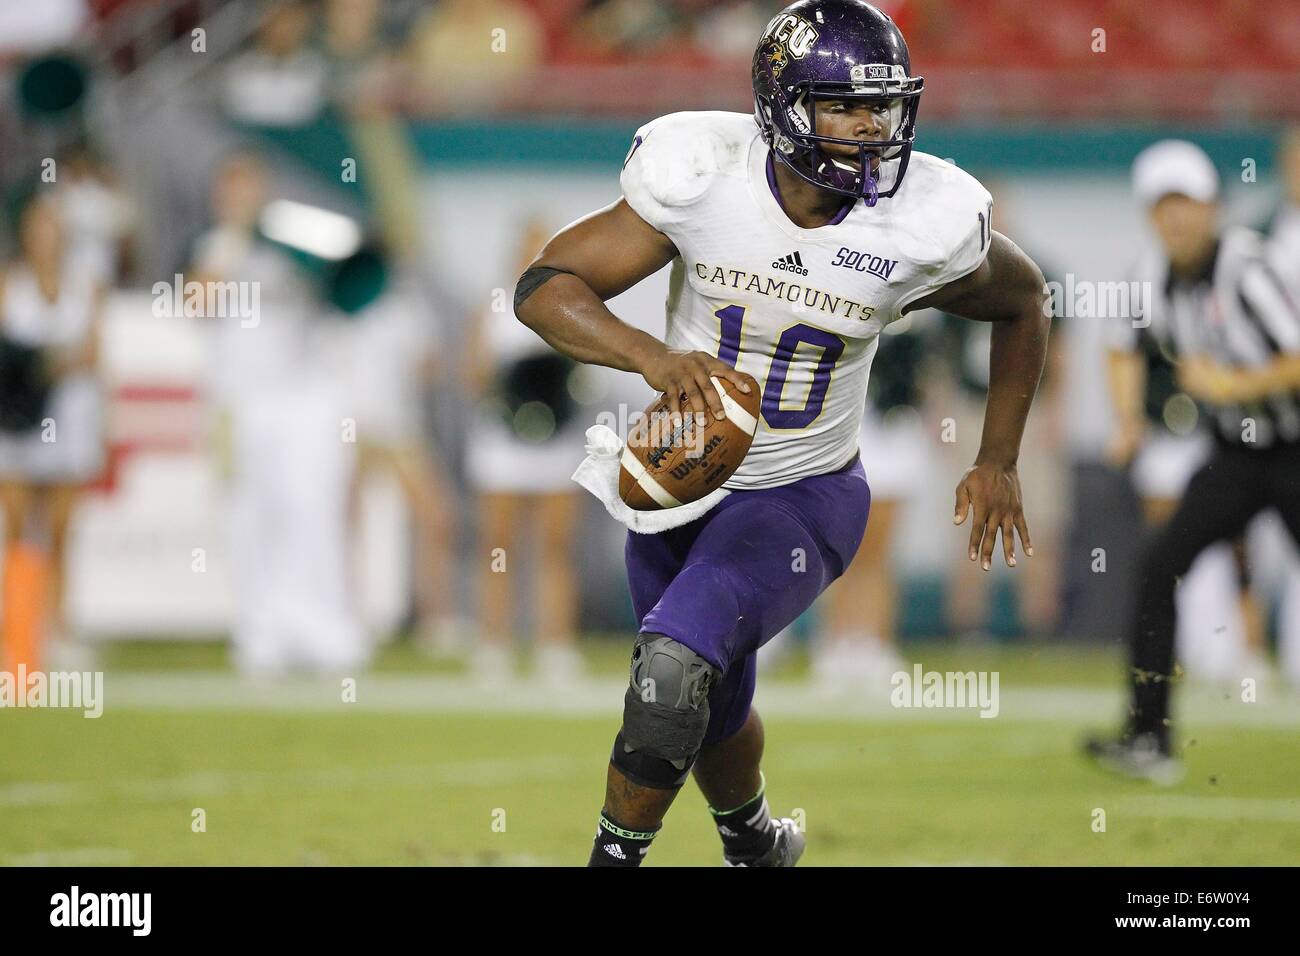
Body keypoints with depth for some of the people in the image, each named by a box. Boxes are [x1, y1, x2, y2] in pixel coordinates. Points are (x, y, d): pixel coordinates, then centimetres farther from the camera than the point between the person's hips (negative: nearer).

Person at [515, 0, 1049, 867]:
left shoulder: (925, 227, -19)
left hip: (803, 498, -2)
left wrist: (998, 461, 6)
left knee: (674, 672, -25)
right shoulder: (700, 178, -20)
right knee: (711, 709, 20)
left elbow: (1022, 300, 4)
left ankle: (616, 853, -5)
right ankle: (757, 844, 52)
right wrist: (653, 357, -36)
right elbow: (544, 288, -18)